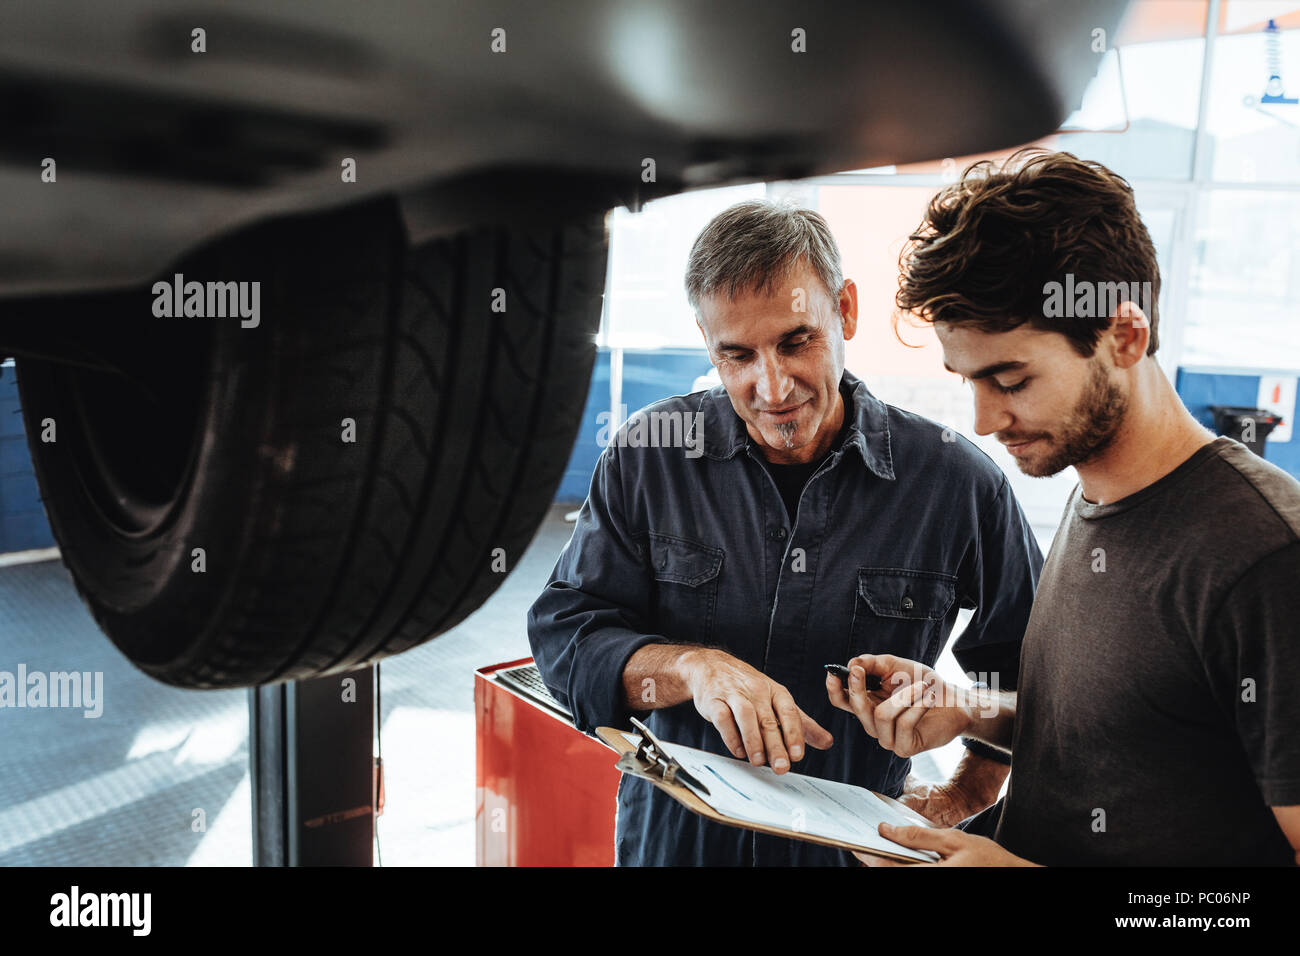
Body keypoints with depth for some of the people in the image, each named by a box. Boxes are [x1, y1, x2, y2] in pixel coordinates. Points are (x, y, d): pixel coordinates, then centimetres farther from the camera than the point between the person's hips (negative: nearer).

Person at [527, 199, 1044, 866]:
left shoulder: (959, 482, -13)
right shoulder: (649, 455, -12)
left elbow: (1025, 662, 3)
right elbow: (564, 634, -13)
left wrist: (965, 799, -1)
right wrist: (693, 667, -29)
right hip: (670, 840, 1)